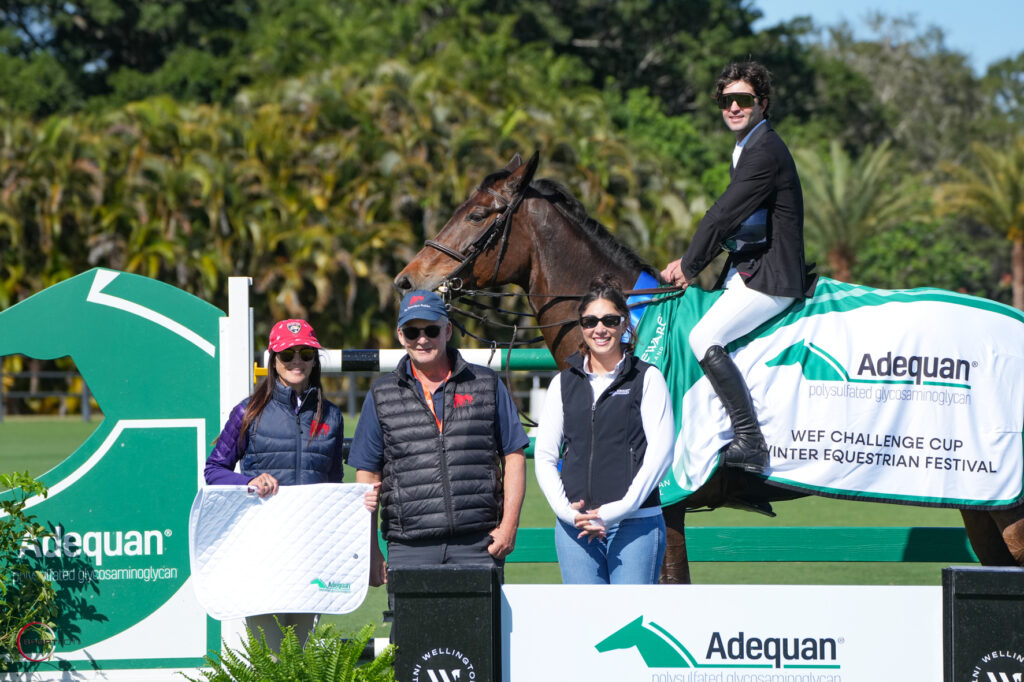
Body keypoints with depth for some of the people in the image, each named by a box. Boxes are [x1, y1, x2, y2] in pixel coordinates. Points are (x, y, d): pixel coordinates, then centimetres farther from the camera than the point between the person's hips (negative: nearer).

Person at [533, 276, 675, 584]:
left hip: (636, 524, -3)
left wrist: (621, 508, -12)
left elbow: (661, 452, -3)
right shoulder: (563, 383, 13)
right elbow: (544, 456, 10)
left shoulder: (647, 379, 5)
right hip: (575, 526, 3)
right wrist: (566, 510, -6)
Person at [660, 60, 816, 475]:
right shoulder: (747, 148, 17)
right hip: (746, 271, 11)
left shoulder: (765, 151, -16)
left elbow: (724, 216, -18)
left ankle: (751, 444, -25)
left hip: (770, 277, -11)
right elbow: (727, 219, 21)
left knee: (704, 338, -25)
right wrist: (688, 262, 10)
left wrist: (690, 267, -7)